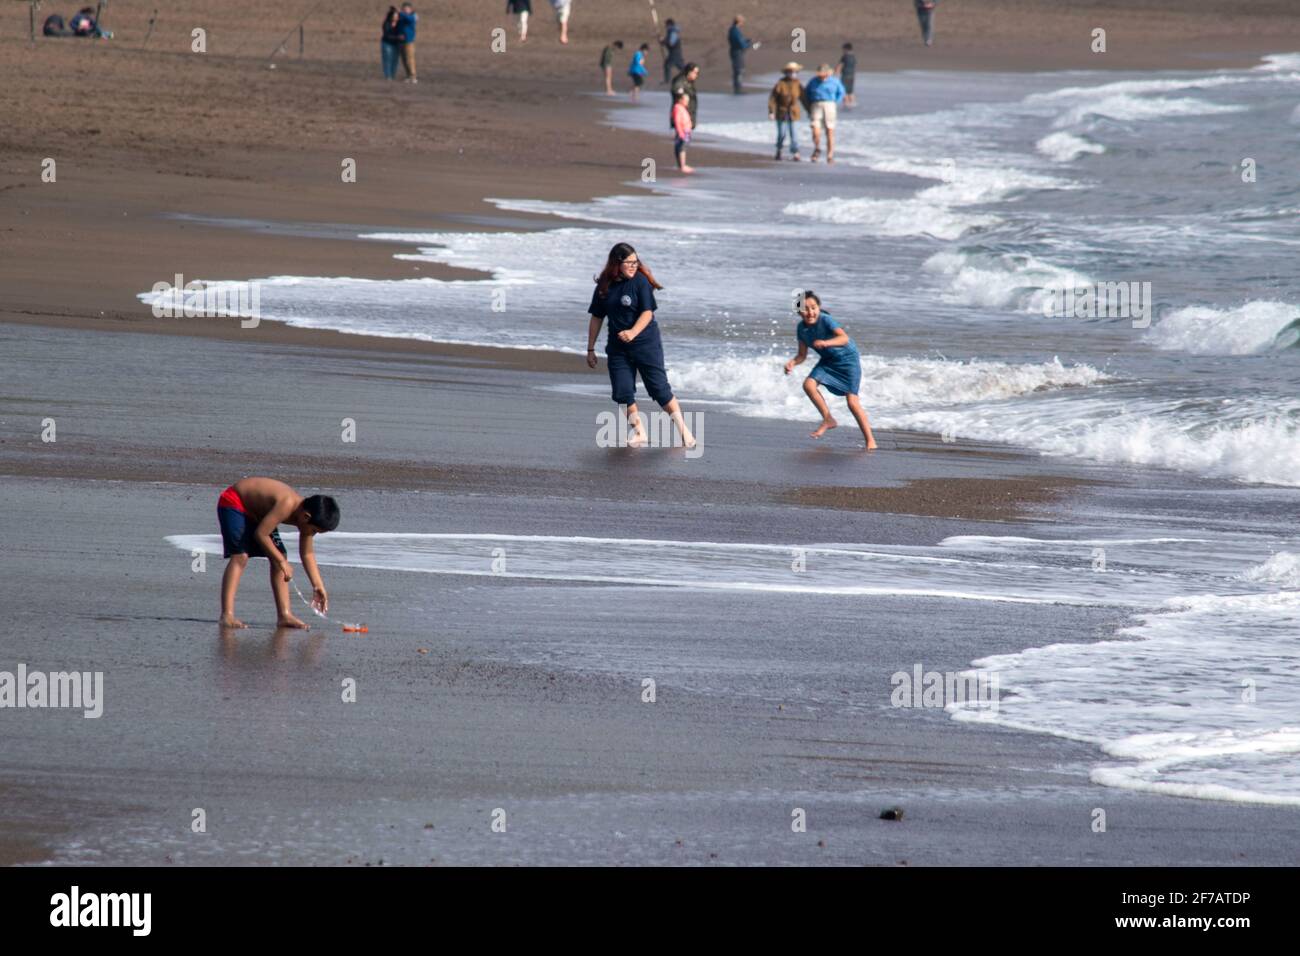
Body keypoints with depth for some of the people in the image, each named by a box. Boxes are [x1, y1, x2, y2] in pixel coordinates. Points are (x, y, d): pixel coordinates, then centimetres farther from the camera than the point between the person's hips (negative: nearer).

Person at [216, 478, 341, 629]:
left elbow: (307, 554, 3)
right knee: (240, 556, -23)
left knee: (279, 557, 1)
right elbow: (260, 534, -33)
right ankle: (227, 616, -30)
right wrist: (282, 562, -26)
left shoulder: (305, 516, -9)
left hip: (256, 512, 9)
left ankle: (284, 615, 3)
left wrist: (318, 587, 2)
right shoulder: (287, 505, -36)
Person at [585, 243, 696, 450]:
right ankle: (639, 433, 12)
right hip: (617, 348, 4)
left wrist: (633, 332, -33)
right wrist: (591, 349, 11)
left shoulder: (640, 281, -9)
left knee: (659, 388, -5)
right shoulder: (604, 286, 3)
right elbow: (596, 318, 11)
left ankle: (684, 431, 4)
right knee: (622, 392, -2)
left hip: (646, 344, -4)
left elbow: (647, 312, -15)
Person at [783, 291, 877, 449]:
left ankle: (870, 441, -4)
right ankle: (828, 419, 0)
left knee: (852, 401, -12)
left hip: (847, 358, -6)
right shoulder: (801, 328, -8)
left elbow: (844, 338, -40)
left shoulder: (825, 320, -27)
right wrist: (792, 363, -20)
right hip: (828, 360, 6)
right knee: (809, 384, -18)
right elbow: (802, 355, 1)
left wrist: (826, 343, -57)